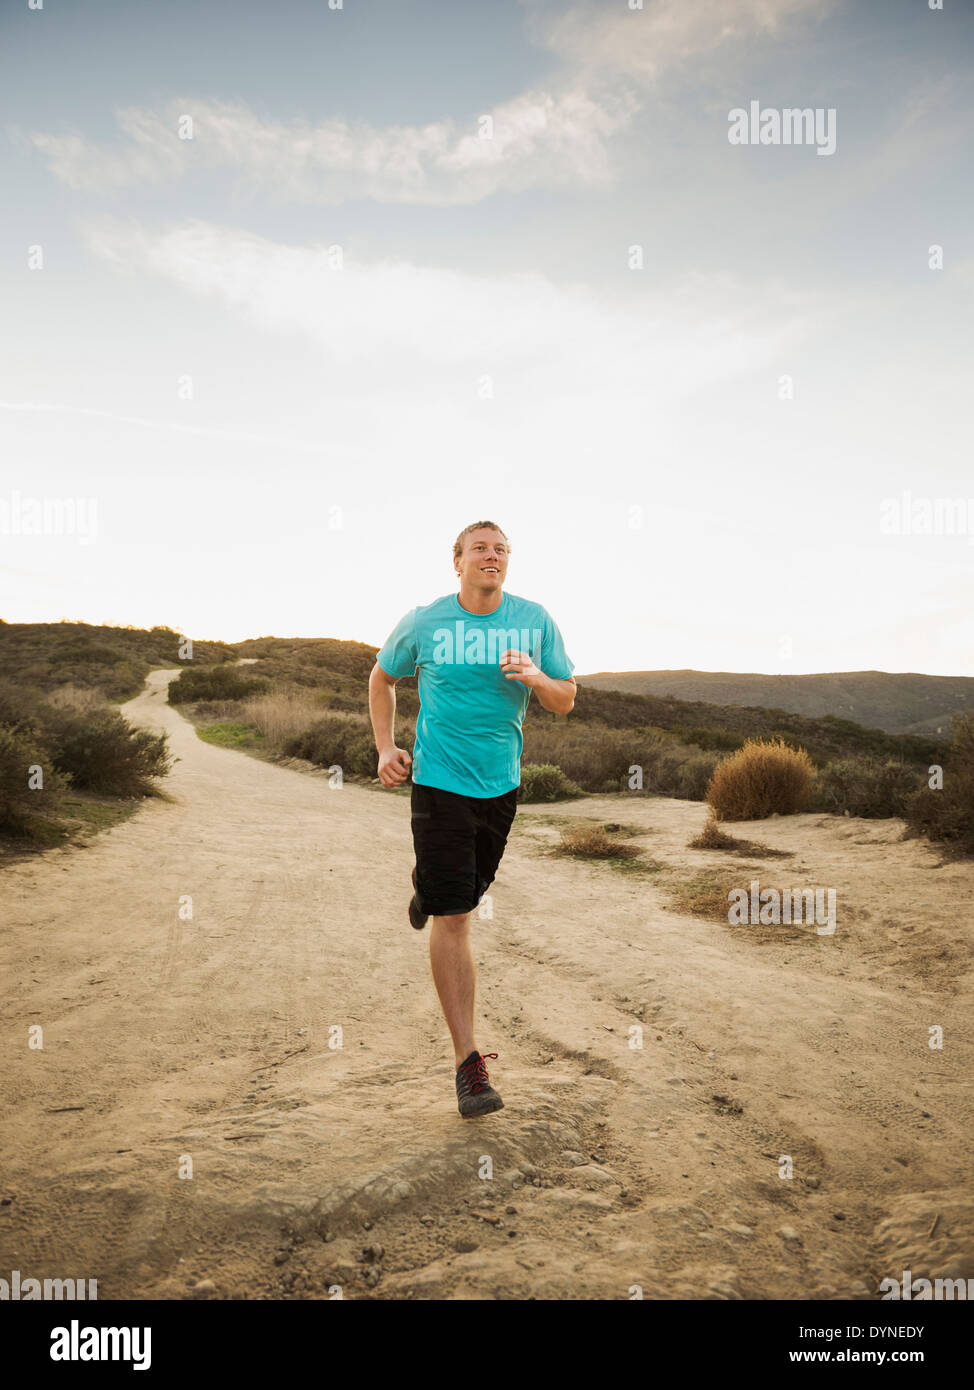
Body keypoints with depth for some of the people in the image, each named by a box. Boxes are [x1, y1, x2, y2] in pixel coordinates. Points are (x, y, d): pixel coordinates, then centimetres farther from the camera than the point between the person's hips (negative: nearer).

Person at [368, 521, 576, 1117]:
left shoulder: (535, 621, 0)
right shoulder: (423, 623, -5)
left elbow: (565, 701, 4)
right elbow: (382, 678, 12)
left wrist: (534, 677, -18)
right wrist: (386, 747, 1)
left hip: (501, 781, 3)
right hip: (439, 780, -3)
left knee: (468, 892, 21)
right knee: (454, 920, -7)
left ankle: (426, 883, 59)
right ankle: (468, 1062, 0)